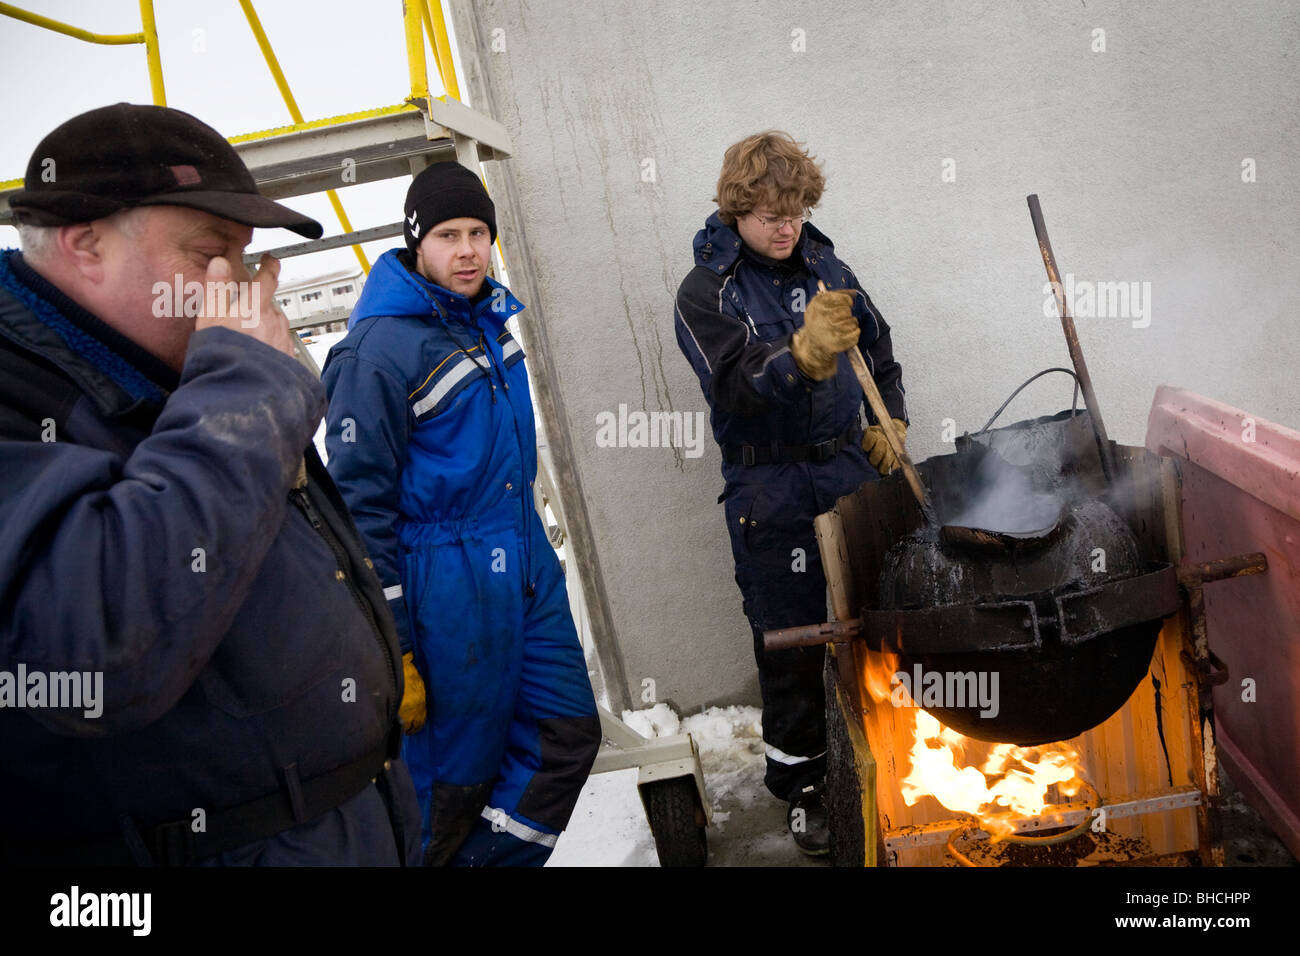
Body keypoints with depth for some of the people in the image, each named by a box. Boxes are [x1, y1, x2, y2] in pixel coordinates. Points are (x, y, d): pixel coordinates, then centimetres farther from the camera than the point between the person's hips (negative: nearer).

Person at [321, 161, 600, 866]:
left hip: (528, 570, 8)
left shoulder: (487, 316, 10)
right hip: (449, 586, -8)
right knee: (457, 776, 5)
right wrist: (388, 649, -16)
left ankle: (486, 859, 28)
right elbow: (361, 503, -16)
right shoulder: (380, 347, -16)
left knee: (569, 735, 11)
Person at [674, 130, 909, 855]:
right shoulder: (706, 293, -9)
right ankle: (801, 782, 22)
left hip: (850, 466, 5)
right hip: (771, 490, -4)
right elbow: (736, 387, -26)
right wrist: (802, 355, -44)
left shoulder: (822, 264, 6)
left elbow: (879, 346, 20)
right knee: (791, 641, 4)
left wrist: (889, 422, 9)